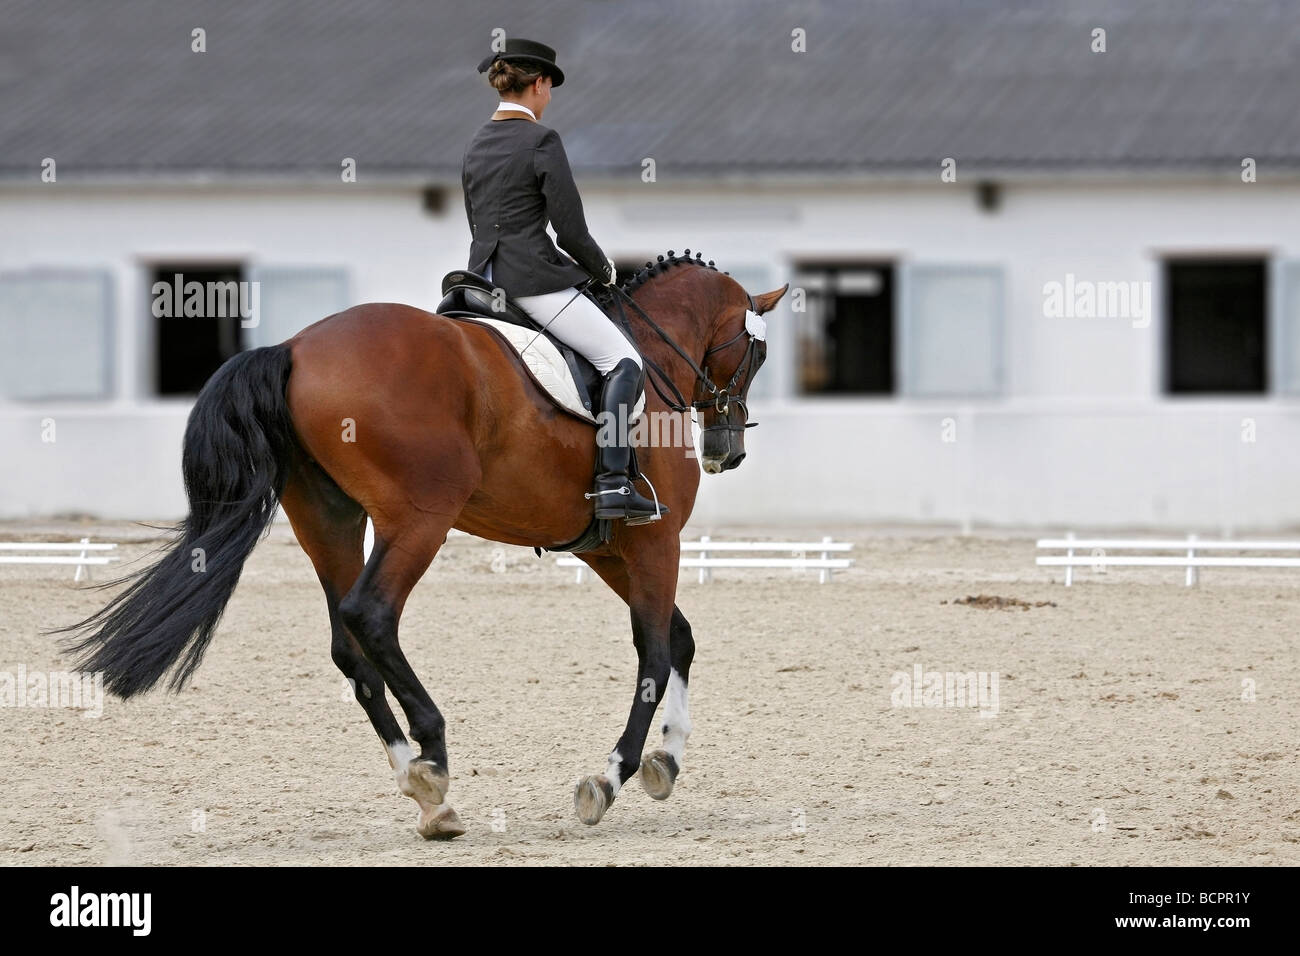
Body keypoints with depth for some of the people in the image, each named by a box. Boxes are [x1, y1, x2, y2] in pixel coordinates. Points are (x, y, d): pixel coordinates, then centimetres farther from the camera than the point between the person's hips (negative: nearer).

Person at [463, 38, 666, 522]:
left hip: (485, 279, 8)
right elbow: (571, 231, -14)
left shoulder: (475, 146, 13)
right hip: (535, 281, -8)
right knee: (623, 362, -3)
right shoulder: (542, 141, -12)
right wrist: (603, 271, 6)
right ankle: (612, 482, -17)